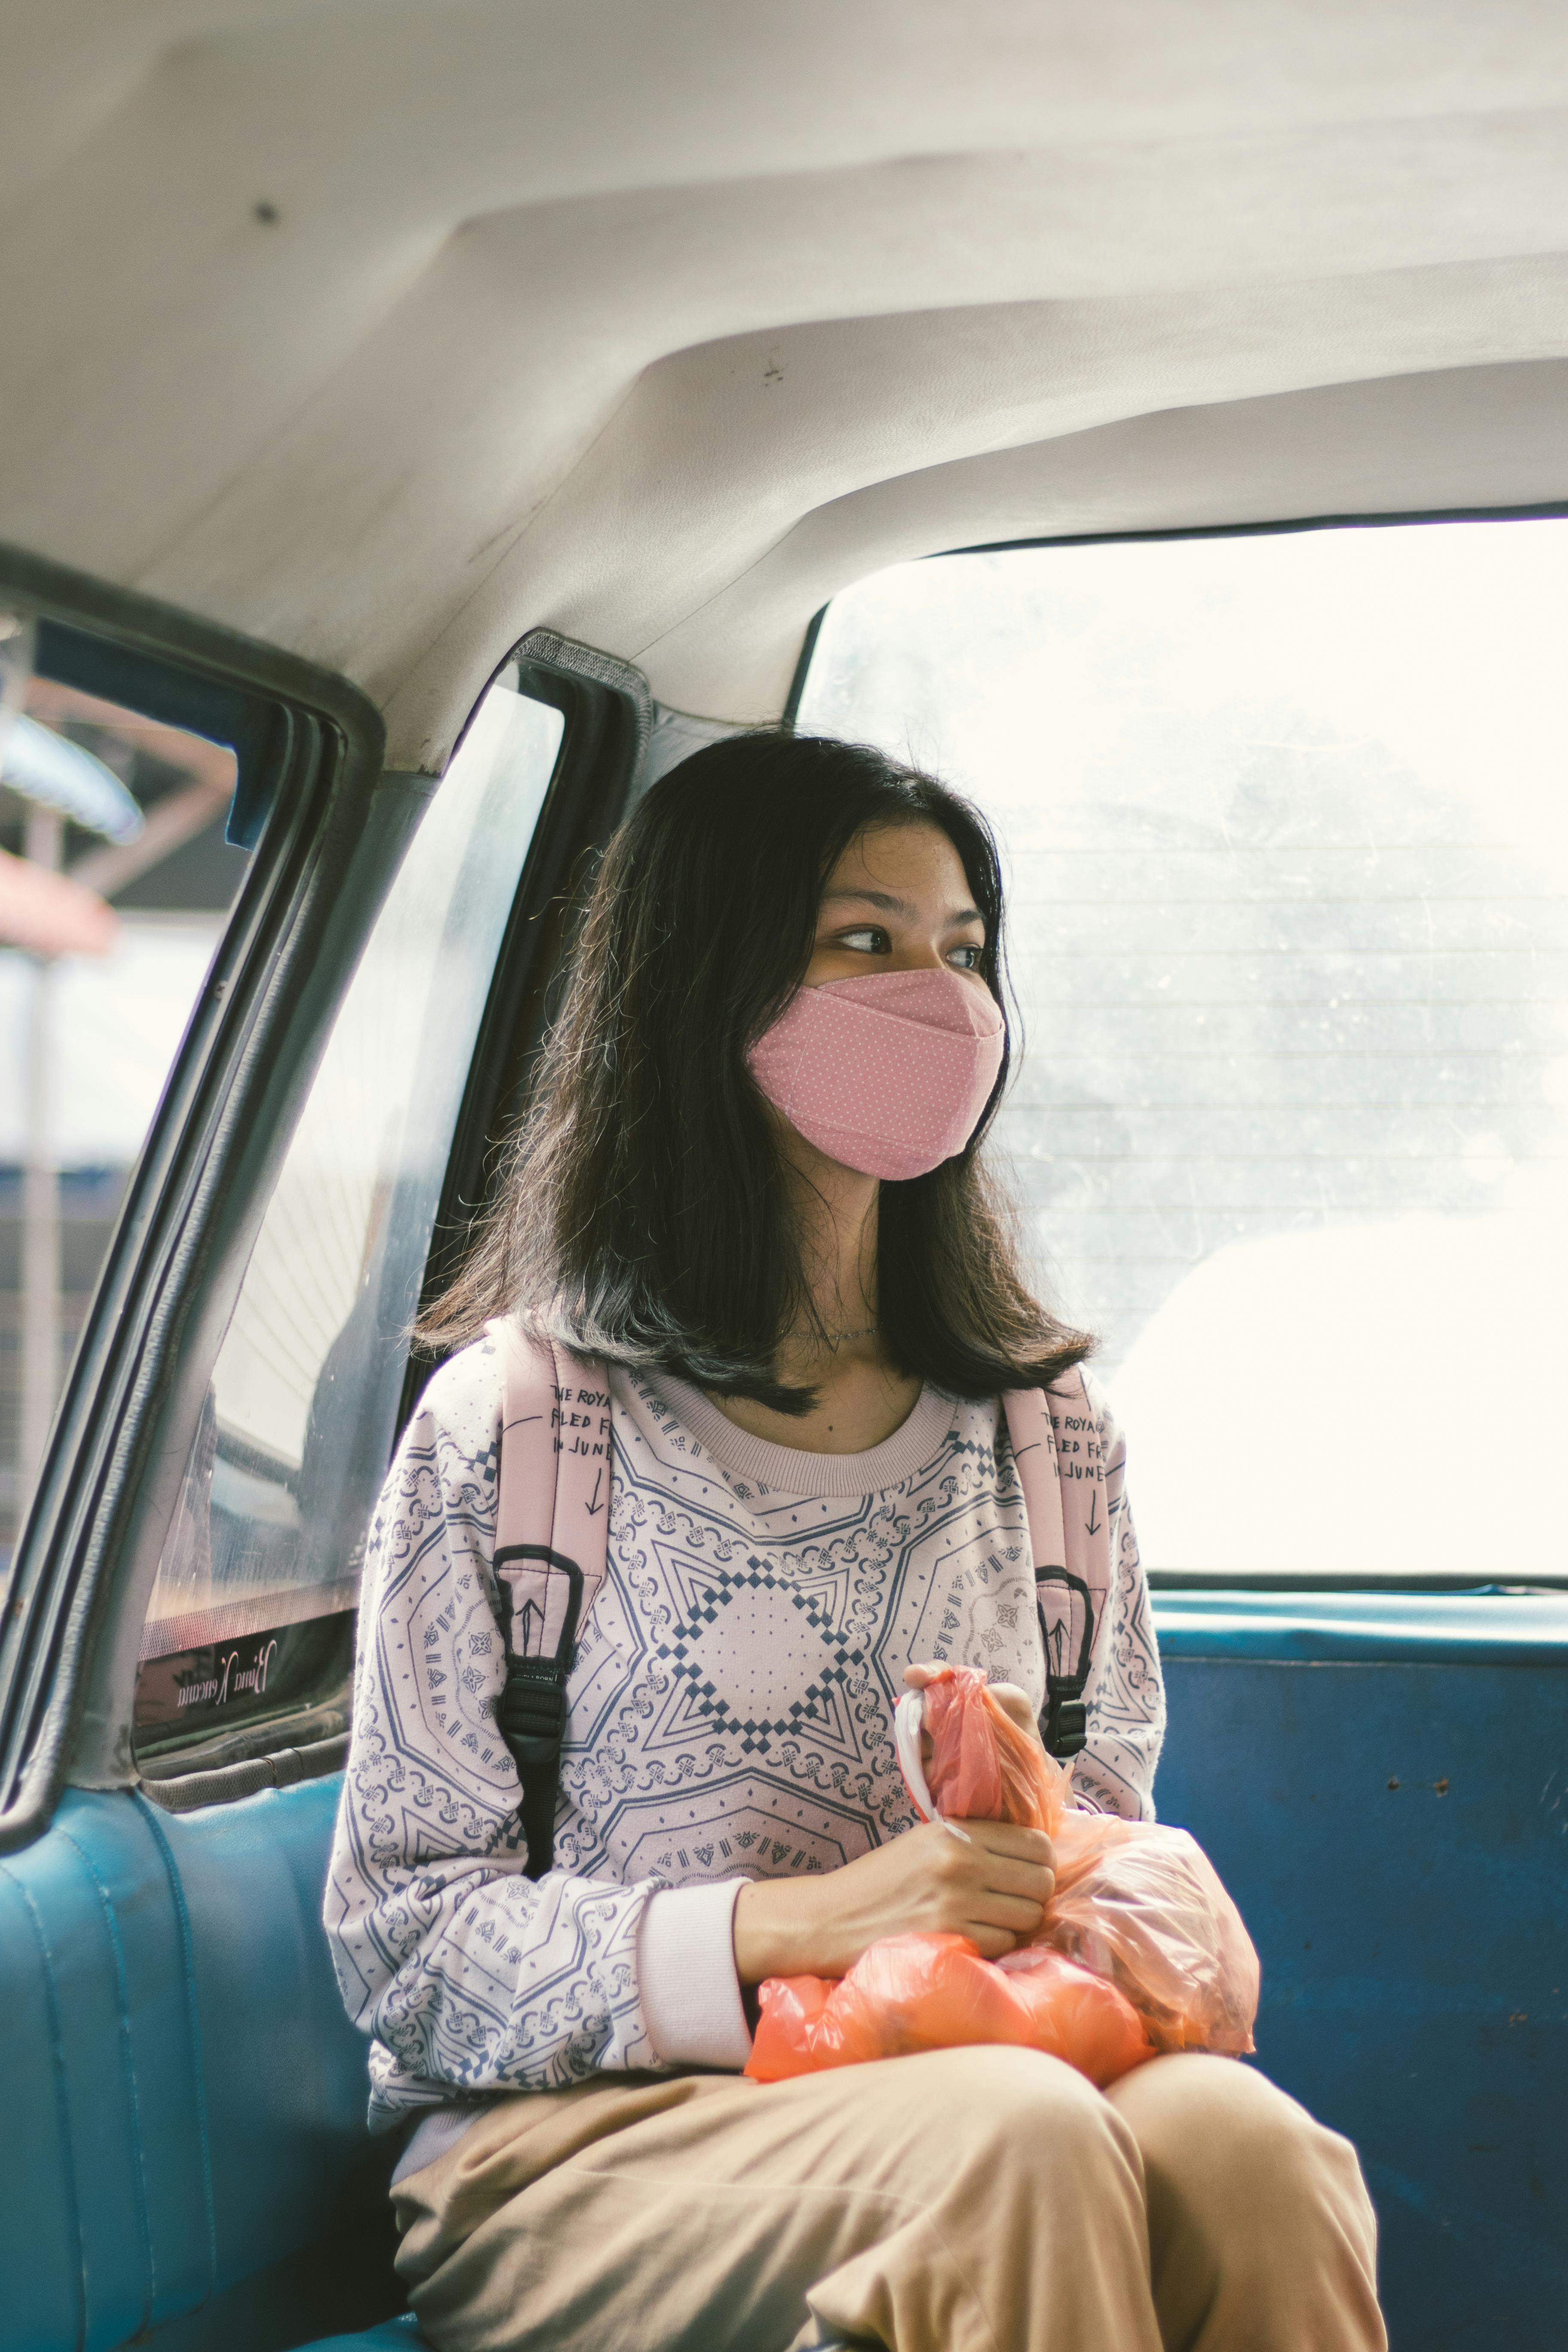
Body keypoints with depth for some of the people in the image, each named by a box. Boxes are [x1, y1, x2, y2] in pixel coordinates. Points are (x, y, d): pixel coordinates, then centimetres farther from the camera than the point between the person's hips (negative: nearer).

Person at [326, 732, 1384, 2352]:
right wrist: (801, 1925, -15)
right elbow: (404, 1944, -2)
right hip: (579, 2139, -4)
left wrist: (1046, 1855, -8)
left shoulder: (1044, 1429, 14)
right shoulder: (509, 1424, 0)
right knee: (1021, 2141, -35)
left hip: (965, 2085, 4)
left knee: (1231, 2141, -30)